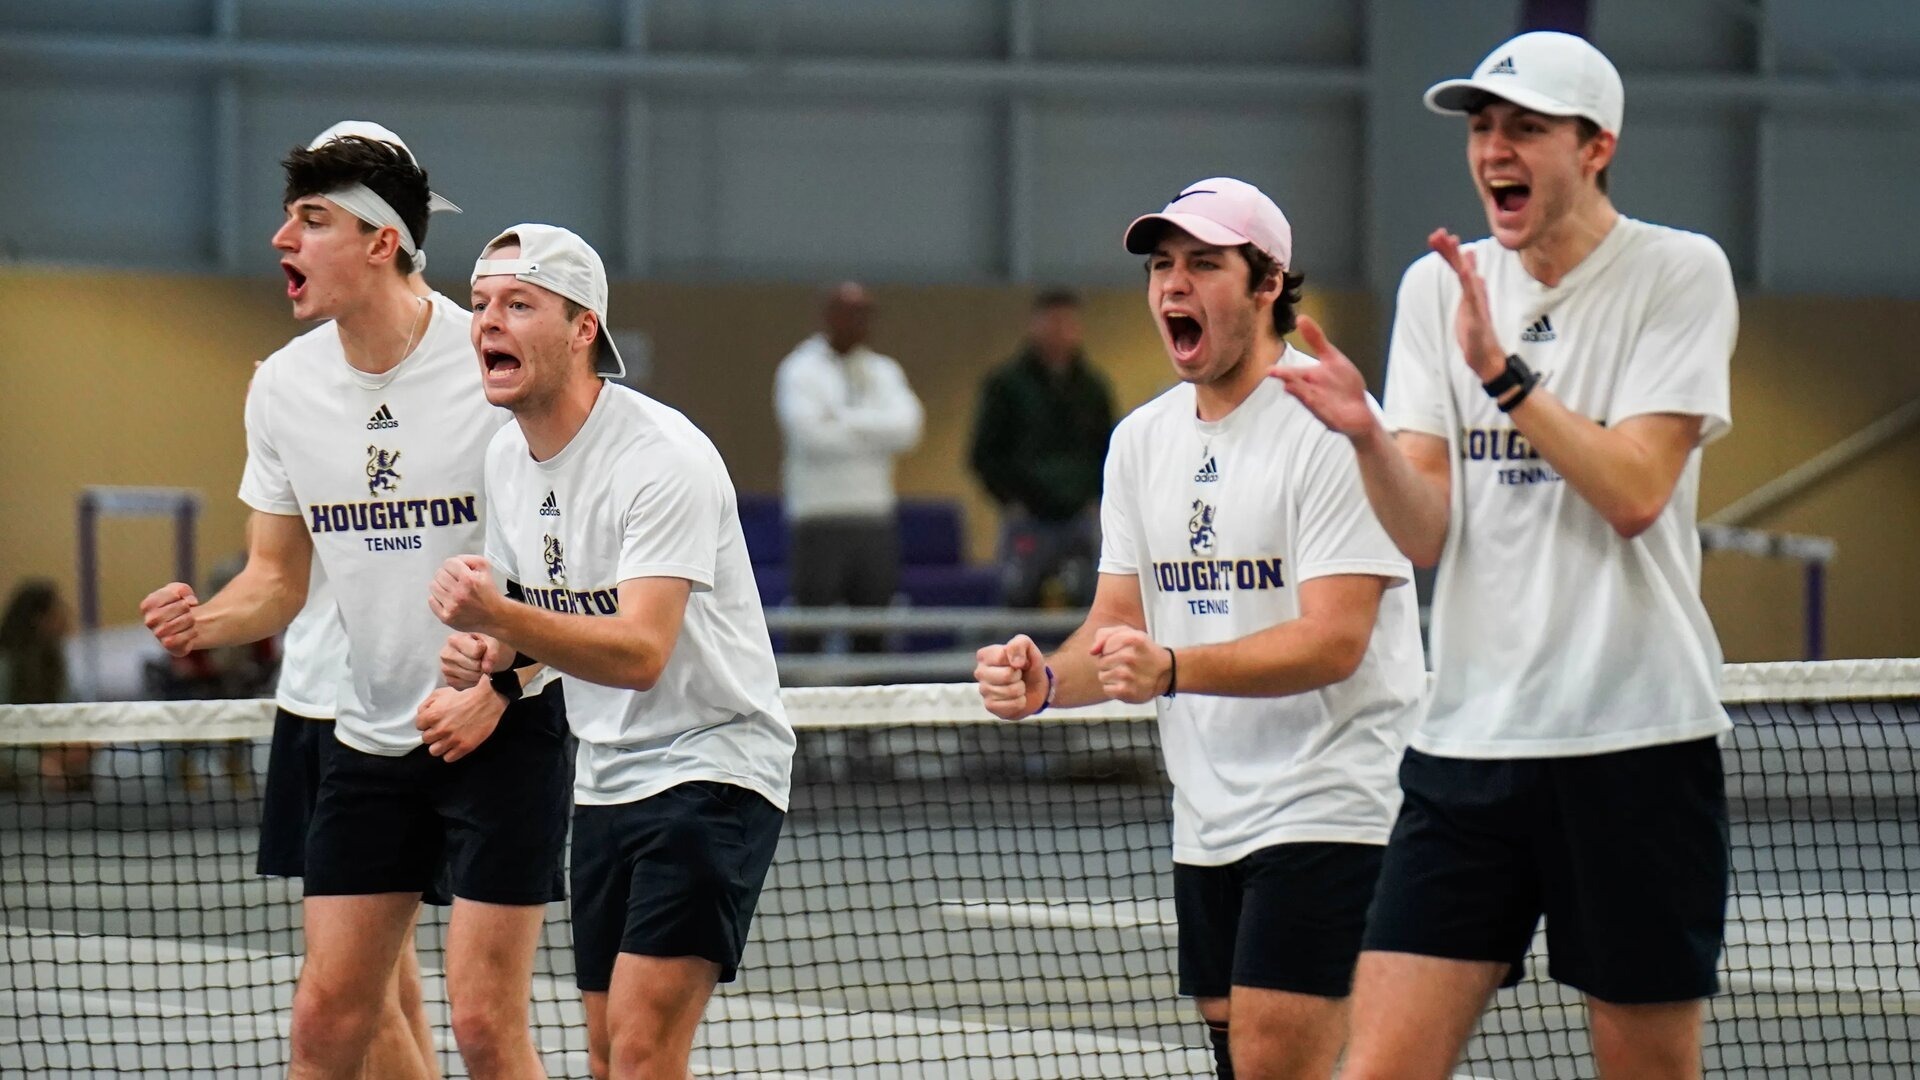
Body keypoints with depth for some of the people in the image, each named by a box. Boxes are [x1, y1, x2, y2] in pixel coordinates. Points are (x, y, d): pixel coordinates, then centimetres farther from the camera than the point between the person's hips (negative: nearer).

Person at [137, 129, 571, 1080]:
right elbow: (278, 575, 11)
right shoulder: (281, 386, 3)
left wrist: (497, 688, -19)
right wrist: (207, 621, -10)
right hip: (366, 740, 5)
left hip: (503, 728, -5)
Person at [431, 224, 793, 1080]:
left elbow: (641, 654, -31)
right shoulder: (506, 457, 5)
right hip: (605, 778, 9)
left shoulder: (663, 458, -21)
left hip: (710, 766, -9)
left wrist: (497, 616, -44)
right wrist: (486, 651, -3)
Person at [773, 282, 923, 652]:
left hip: (875, 520, 4)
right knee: (808, 635, -6)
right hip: (819, 520, -4)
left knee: (872, 635, 5)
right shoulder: (799, 371, 1)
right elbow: (812, 436, -14)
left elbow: (906, 427, -3)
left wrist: (843, 418, -7)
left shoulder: (884, 371, 15)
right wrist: (875, 429, -3)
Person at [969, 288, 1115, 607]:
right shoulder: (1006, 384, 3)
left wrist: (1099, 500, 5)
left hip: (1081, 518, 3)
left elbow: (1109, 451, 19)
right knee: (1018, 601, -5)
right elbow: (984, 454, 2)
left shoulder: (1092, 387, 13)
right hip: (1027, 519, -3)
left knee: (1084, 606, -1)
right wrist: (1009, 499, -9)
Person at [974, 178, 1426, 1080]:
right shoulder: (1142, 440, 12)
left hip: (1326, 807, -7)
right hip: (1207, 823, 7)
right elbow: (1120, 621, 13)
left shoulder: (1332, 428, -12)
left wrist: (1171, 668, -32)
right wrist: (1044, 681, -9)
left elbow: (1332, 641, -19)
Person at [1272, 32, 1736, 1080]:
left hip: (1636, 736, -3)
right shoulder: (1438, 287, 9)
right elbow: (1425, 531, 1)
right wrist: (1367, 435, -18)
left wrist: (1503, 372, -19)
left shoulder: (1679, 273, -2)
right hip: (1469, 737, 3)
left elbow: (1634, 492, -12)